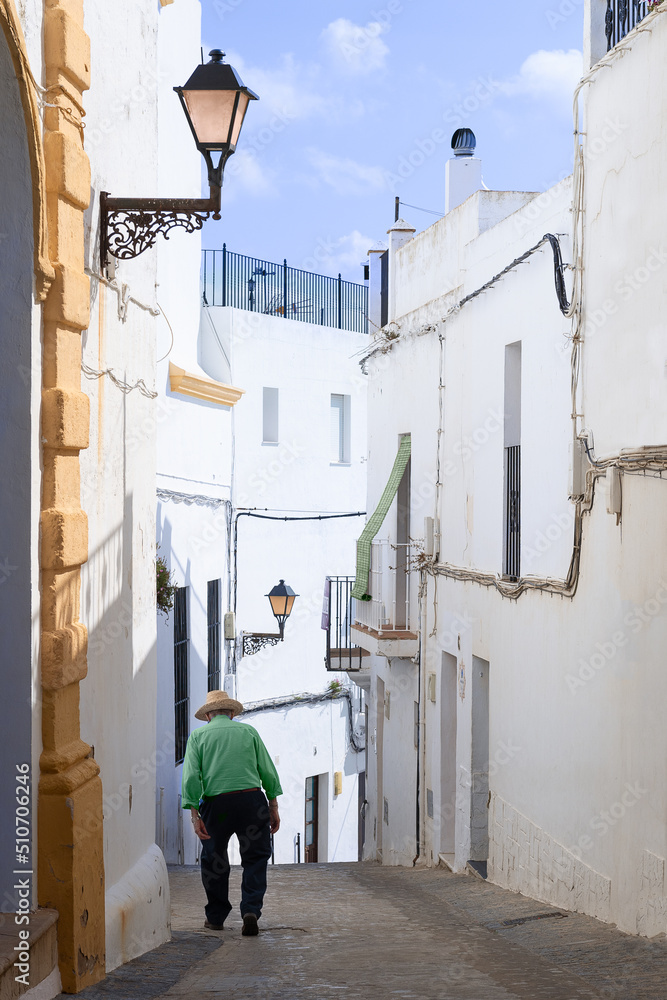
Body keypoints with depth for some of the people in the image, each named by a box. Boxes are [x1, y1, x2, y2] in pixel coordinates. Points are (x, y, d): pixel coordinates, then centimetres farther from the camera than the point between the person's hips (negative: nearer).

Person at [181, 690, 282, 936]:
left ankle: (216, 916, 23)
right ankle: (251, 910, -10)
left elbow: (191, 777, -2)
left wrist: (195, 815, -5)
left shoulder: (198, 736, 9)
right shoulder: (248, 731, 12)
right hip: (251, 800, 0)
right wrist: (274, 808, 13)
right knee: (255, 858, 8)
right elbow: (268, 771, 9)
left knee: (213, 861, 16)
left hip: (215, 804, 0)